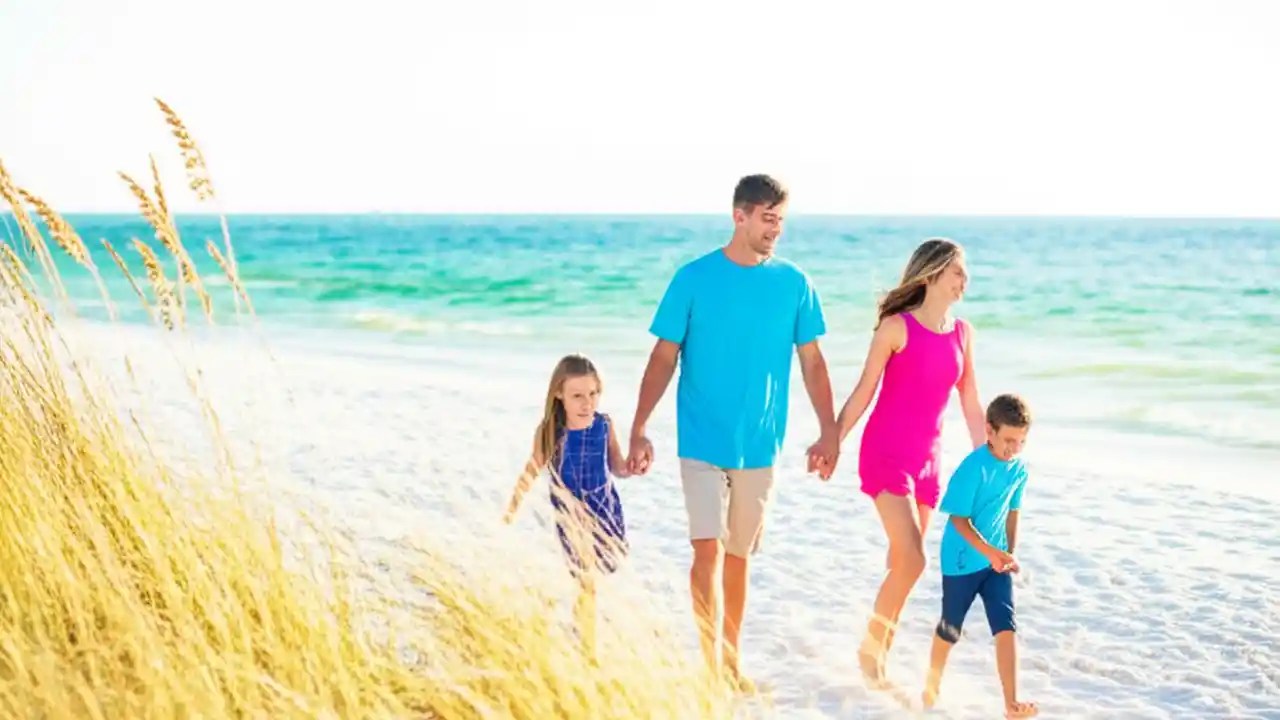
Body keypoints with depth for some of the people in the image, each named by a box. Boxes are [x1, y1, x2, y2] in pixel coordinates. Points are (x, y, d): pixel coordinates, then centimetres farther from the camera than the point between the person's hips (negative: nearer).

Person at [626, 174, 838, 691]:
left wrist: (829, 432, 1)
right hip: (703, 442, -3)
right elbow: (664, 358, -3)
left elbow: (812, 363, 6)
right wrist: (639, 430, -9)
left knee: (739, 555, 12)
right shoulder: (694, 278, -5)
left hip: (759, 445, 3)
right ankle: (712, 671, -6)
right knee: (709, 549, -11)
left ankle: (731, 666, 26)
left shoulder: (794, 283, 2)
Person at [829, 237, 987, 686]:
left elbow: (970, 403, 13)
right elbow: (864, 391, -6)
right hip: (884, 455, -6)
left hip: (927, 459, 6)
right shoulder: (896, 327, -10)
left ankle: (880, 659, 24)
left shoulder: (963, 332, 7)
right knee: (912, 560, -14)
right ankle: (870, 647, 7)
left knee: (903, 562, 11)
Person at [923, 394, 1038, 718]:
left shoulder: (1019, 469, -3)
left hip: (996, 561, 5)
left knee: (1006, 627, -8)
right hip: (963, 560, -5)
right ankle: (932, 686, 36)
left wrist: (1009, 553, 12)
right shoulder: (973, 468, -22)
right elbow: (959, 520, -20)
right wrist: (991, 553, -27)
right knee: (950, 629, 12)